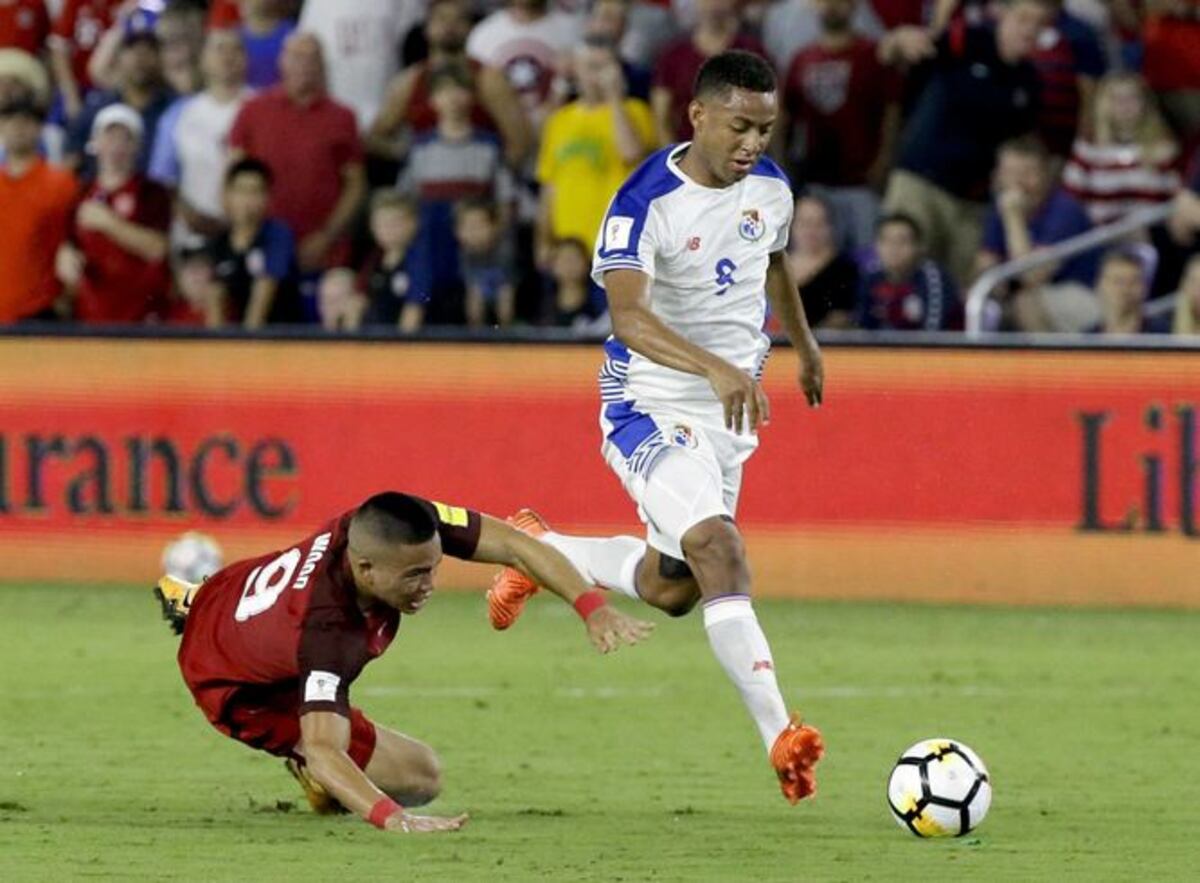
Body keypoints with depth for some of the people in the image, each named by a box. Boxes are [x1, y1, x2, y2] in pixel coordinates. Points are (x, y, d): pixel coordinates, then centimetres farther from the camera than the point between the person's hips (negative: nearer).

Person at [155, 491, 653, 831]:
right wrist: (393, 818, -74)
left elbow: (514, 546, -29)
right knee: (421, 776, -8)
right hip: (237, 688, -6)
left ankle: (189, 602, 61)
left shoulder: (380, 528, -33)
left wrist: (592, 608, -42)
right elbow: (323, 752, -57)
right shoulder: (327, 636, -49)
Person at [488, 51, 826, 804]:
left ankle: (542, 551, 39)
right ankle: (780, 735, -33)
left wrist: (804, 344, 38)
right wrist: (718, 369, -49)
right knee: (718, 547, -26)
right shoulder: (646, 202, -21)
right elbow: (628, 317, -35)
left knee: (670, 589, 12)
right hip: (652, 407, -7)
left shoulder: (770, 187, 1)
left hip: (731, 412, 7)